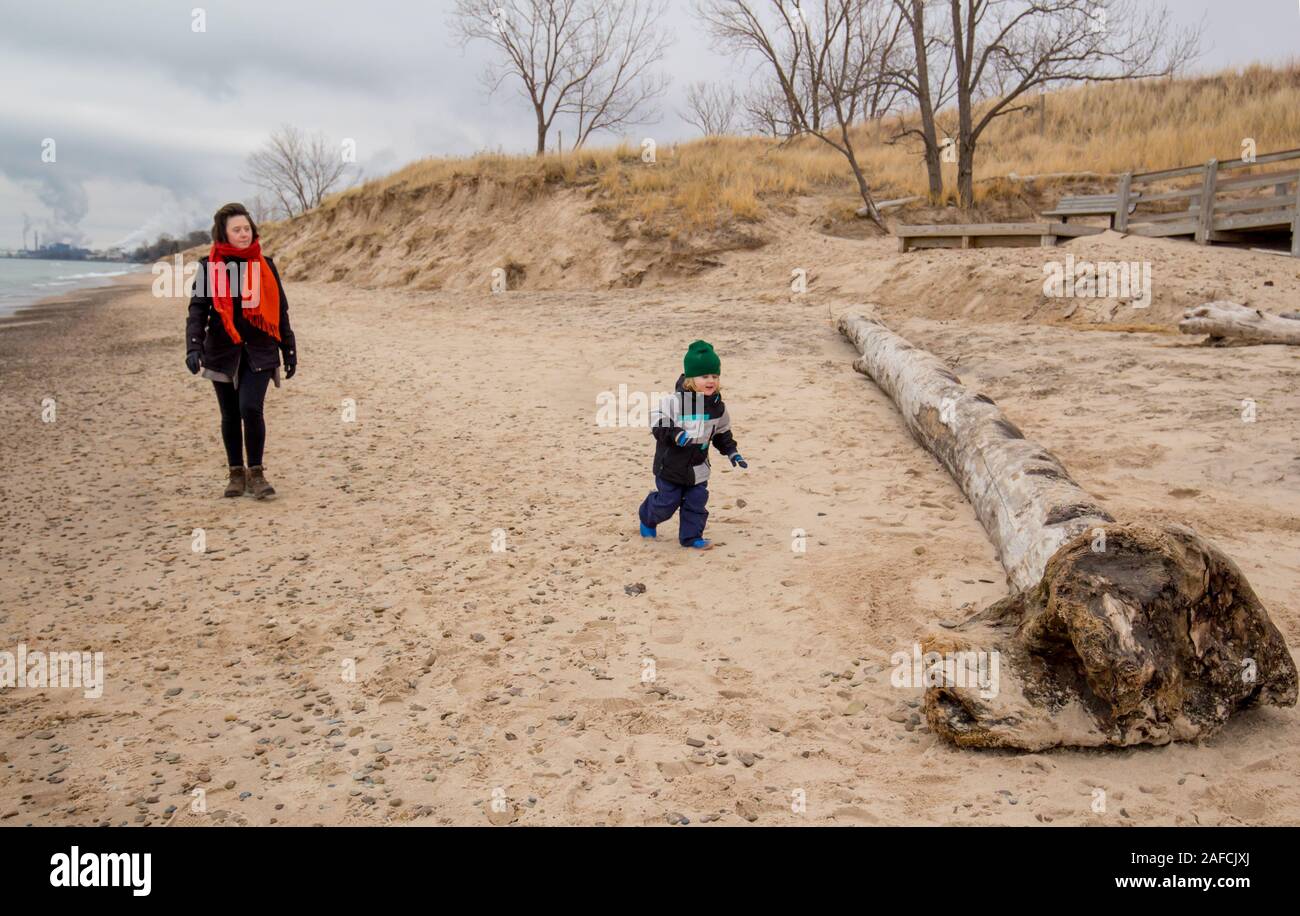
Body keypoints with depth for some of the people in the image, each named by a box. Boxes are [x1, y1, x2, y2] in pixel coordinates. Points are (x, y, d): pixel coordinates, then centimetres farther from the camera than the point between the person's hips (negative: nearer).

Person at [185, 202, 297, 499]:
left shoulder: (265, 266, 5)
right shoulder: (209, 267, 1)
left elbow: (280, 311, 11)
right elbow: (198, 310, -3)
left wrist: (289, 350, 11)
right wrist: (194, 347, -17)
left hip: (259, 351, -1)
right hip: (223, 352, 1)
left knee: (251, 408, -15)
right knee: (230, 415, 9)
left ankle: (256, 473, -1)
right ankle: (236, 474, 23)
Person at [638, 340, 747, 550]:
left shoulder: (717, 406, 0)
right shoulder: (675, 400, -20)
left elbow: (722, 432, 14)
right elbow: (657, 423, -19)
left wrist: (731, 452, 6)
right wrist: (675, 434, -33)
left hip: (698, 466, 5)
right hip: (671, 463, -5)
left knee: (697, 501, 5)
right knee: (667, 501, 6)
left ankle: (691, 535, 21)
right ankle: (648, 517, 36)